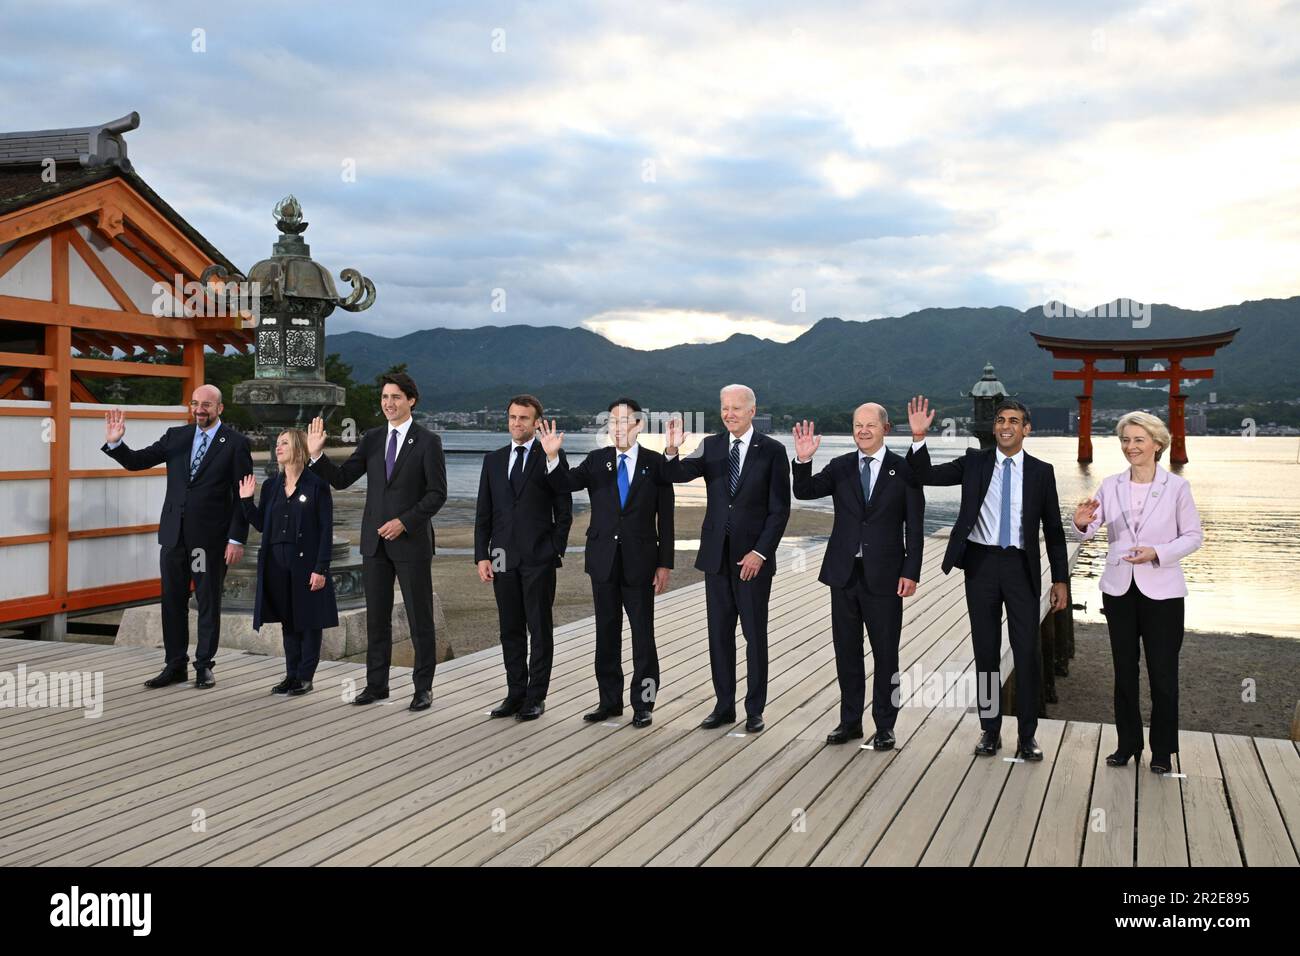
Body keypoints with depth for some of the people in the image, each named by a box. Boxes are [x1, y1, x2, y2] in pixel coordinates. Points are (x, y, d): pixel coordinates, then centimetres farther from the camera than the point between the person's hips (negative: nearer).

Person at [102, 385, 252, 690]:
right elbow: (136, 461, 7)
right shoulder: (176, 436, 8)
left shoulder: (235, 444, -5)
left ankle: (204, 666, 17)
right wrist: (115, 442, -13)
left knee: (208, 603, 6)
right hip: (174, 533, 4)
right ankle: (175, 666, 20)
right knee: (172, 602, 9)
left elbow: (243, 496, -7)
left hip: (210, 536, -4)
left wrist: (237, 539, -12)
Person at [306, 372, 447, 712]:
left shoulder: (427, 441, -4)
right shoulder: (371, 439, 9)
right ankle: (376, 684, 19)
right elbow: (341, 479, 5)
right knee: (376, 617, 10)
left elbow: (437, 493, -8)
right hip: (374, 542, 4)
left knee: (420, 618, 3)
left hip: (411, 541, -4)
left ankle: (423, 687, 12)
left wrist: (404, 521, -16)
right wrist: (317, 455, -10)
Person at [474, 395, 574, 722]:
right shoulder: (493, 460, 12)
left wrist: (556, 551, -6)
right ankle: (515, 693, 18)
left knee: (540, 629, 2)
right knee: (510, 629, 9)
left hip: (539, 559, -4)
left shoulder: (552, 457, -1)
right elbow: (483, 513, 10)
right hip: (503, 558, 4)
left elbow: (564, 511, -1)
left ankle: (536, 696, 9)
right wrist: (482, 556, 3)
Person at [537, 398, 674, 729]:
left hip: (640, 562, -3)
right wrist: (552, 456, -29)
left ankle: (643, 704, 14)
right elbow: (565, 484, -10)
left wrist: (664, 563, -5)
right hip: (603, 560, 3)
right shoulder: (596, 461, 4)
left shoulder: (656, 463, -2)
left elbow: (665, 518, -2)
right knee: (606, 633, 11)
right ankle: (610, 701, 22)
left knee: (643, 635, 4)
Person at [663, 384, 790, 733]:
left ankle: (755, 709, 16)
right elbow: (680, 475, -10)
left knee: (755, 635, 5)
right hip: (717, 556, 4)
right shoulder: (711, 446, 5)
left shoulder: (772, 451, -5)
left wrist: (760, 552, -13)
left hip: (753, 558, -3)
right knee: (719, 635, 9)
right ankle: (724, 706, 20)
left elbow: (780, 509, -6)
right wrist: (672, 451, -31)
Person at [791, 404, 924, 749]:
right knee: (846, 652, 11)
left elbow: (914, 527, -3)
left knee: (885, 653, 5)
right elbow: (804, 492, -6)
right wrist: (803, 461, -23)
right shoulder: (839, 467, 6)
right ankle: (850, 721, 24)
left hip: (884, 576, -3)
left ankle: (885, 726, 17)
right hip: (844, 574, 3)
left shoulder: (904, 470, -3)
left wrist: (911, 572, -9)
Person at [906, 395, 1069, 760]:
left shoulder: (1041, 472, 2)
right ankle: (990, 729, 21)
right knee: (986, 649, 9)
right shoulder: (975, 462, 2)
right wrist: (919, 437, -20)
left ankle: (1027, 735, 12)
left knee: (1028, 651, 0)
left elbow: (1053, 529, 5)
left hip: (1021, 566, 0)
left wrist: (1060, 579, 2)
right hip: (981, 563, 1)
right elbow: (927, 475, -5)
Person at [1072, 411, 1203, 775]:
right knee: (1124, 672, 12)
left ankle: (1163, 751, 17)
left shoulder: (1176, 486, -5)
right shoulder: (1110, 486, 2)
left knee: (1163, 674, 4)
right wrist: (1082, 523, -31)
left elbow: (1193, 535, -3)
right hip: (1119, 589, 3)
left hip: (1161, 591, -3)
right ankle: (1128, 744, 24)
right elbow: (1089, 529, -7)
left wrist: (1157, 552, -19)